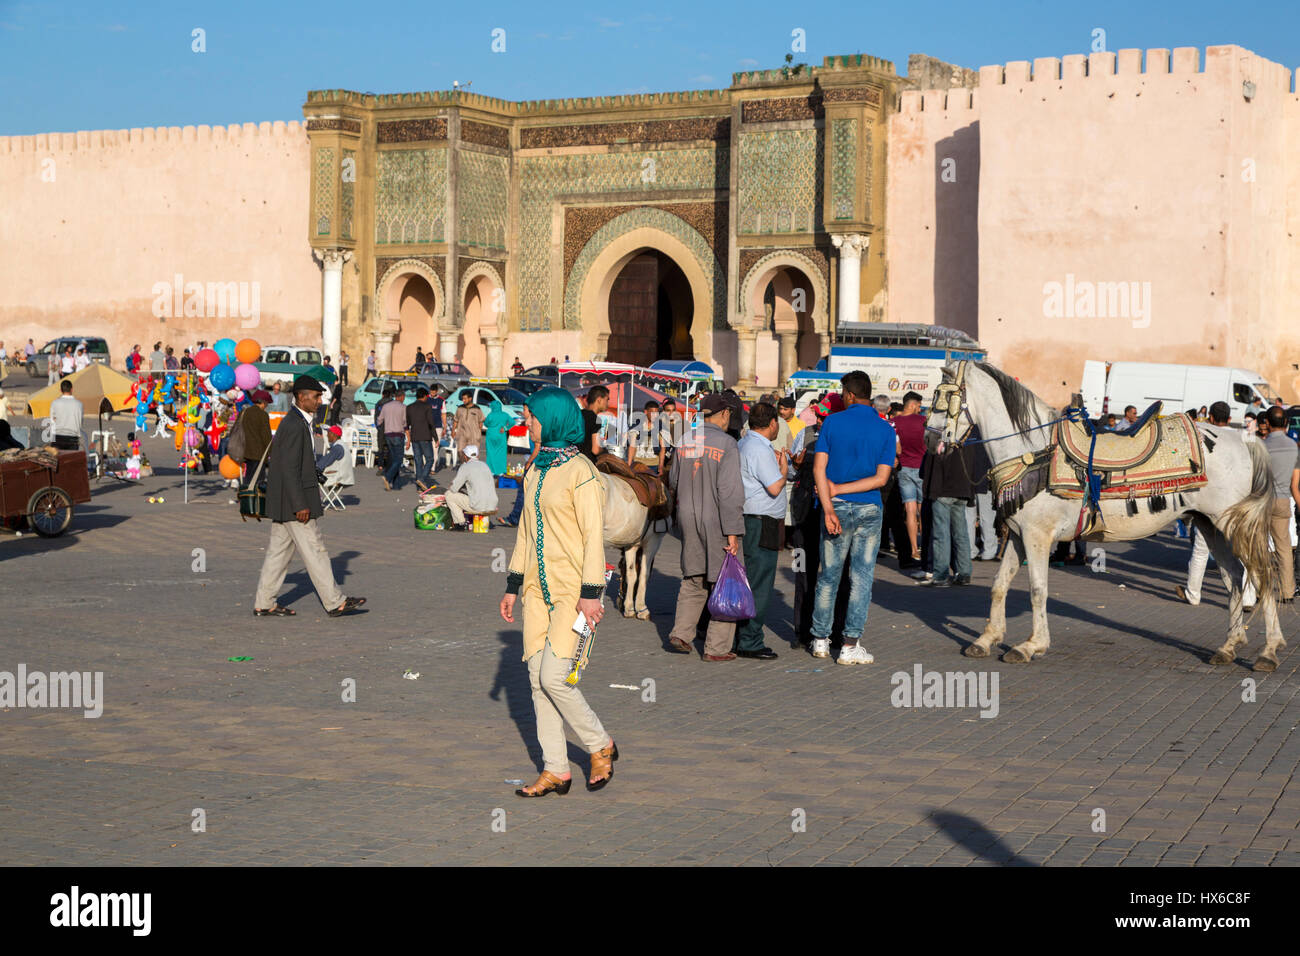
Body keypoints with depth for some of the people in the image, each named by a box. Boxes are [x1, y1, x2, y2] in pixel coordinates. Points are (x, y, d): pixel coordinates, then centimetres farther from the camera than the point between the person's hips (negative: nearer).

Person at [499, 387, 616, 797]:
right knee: (538, 678, 5)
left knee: (554, 677, -11)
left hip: (572, 590, -8)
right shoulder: (536, 470, 12)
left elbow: (593, 535, -15)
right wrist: (513, 586, 17)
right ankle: (555, 770, 12)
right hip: (539, 588, 8)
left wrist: (591, 593, -18)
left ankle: (601, 746, 12)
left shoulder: (581, 473, -13)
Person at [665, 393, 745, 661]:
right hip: (717, 521, -6)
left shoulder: (684, 441, 4)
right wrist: (732, 532, -17)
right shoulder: (727, 444, -14)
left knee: (693, 580, 18)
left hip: (689, 518, 6)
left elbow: (673, 481, 13)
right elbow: (729, 490, -18)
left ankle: (681, 633, 11)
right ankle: (717, 647, 4)